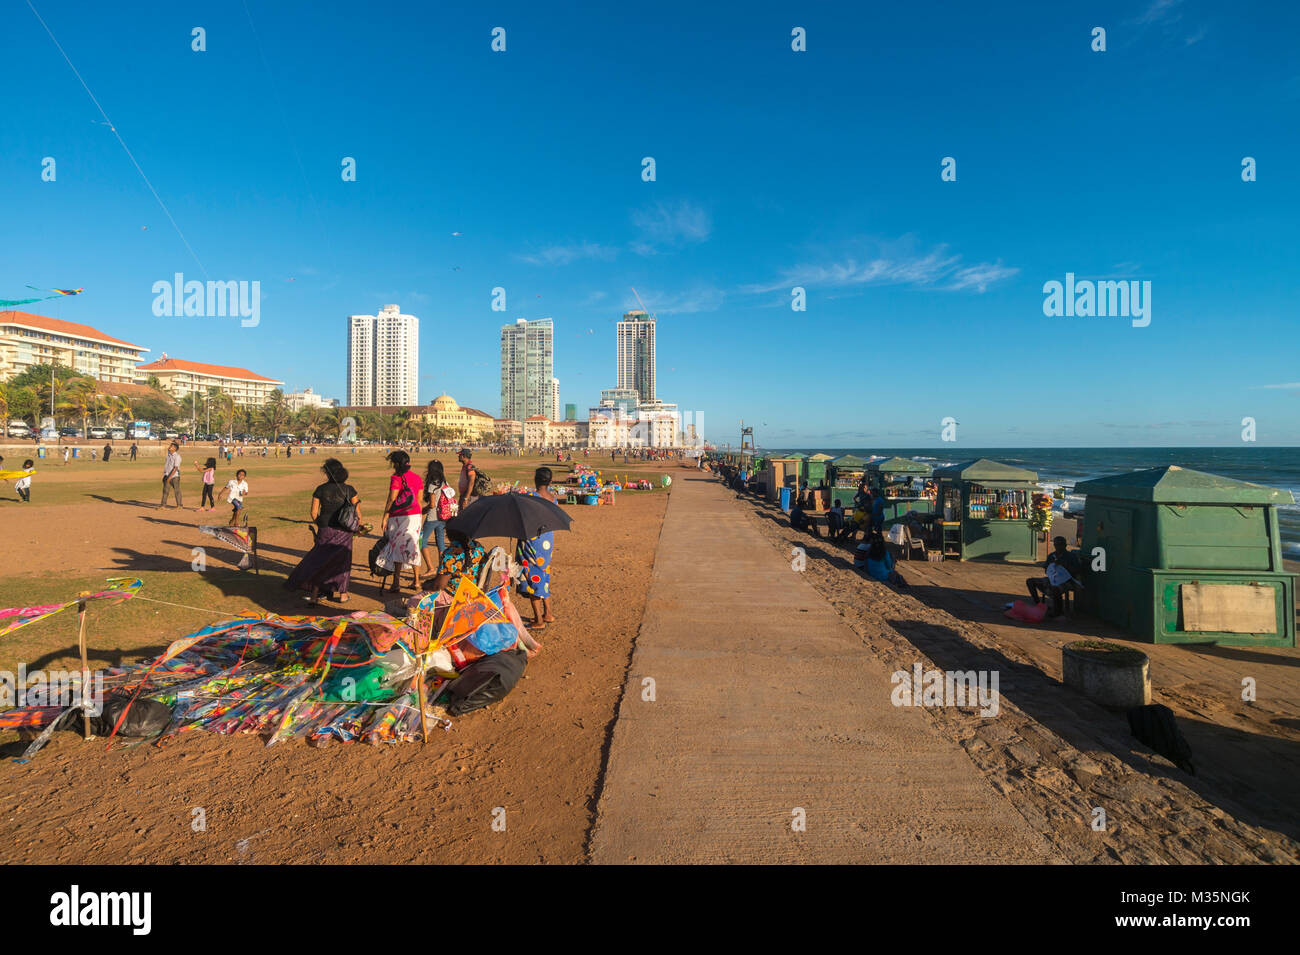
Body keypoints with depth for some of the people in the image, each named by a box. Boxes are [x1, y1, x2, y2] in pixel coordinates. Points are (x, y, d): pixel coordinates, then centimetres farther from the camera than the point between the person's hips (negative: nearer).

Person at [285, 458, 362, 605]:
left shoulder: (321, 489, -5)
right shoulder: (349, 489, -5)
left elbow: (314, 512, -1)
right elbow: (358, 512, -4)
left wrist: (320, 525, 16)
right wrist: (357, 527, 12)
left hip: (326, 530, 0)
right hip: (344, 531, 0)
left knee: (320, 561, 11)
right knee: (342, 561, 12)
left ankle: (314, 594, 9)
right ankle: (342, 594, 17)